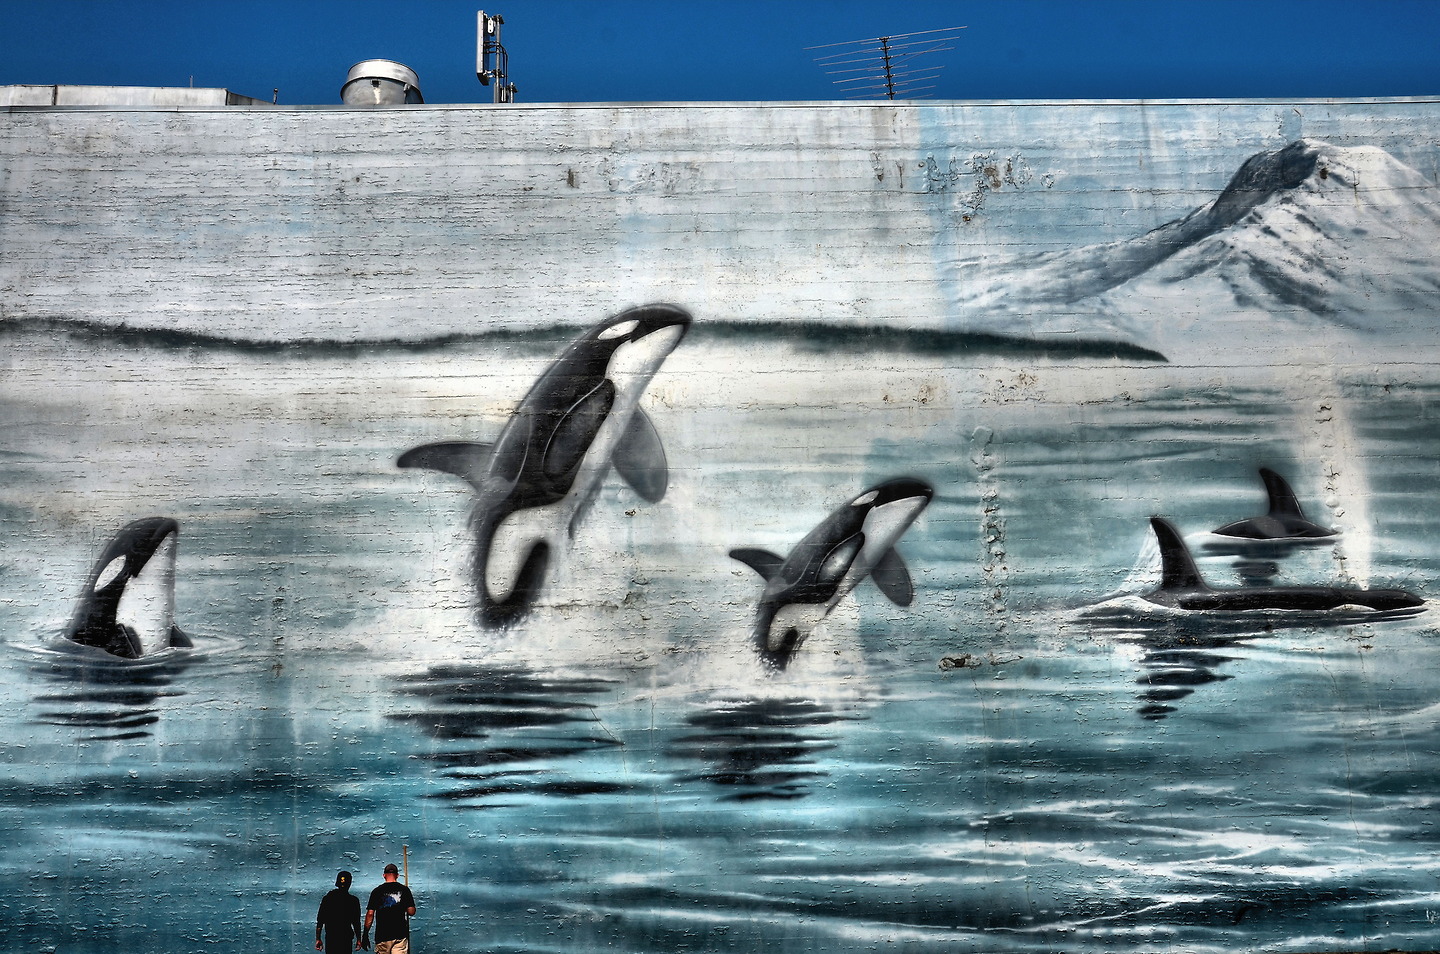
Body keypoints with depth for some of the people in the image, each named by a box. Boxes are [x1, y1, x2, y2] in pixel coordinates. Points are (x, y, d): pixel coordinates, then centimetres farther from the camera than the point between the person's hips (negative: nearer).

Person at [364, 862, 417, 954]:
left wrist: (365, 934, 4)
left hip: (382, 935, 1)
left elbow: (370, 914, -2)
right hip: (401, 935, -1)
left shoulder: (377, 891, 2)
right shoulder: (404, 890, 1)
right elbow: (411, 912, -2)